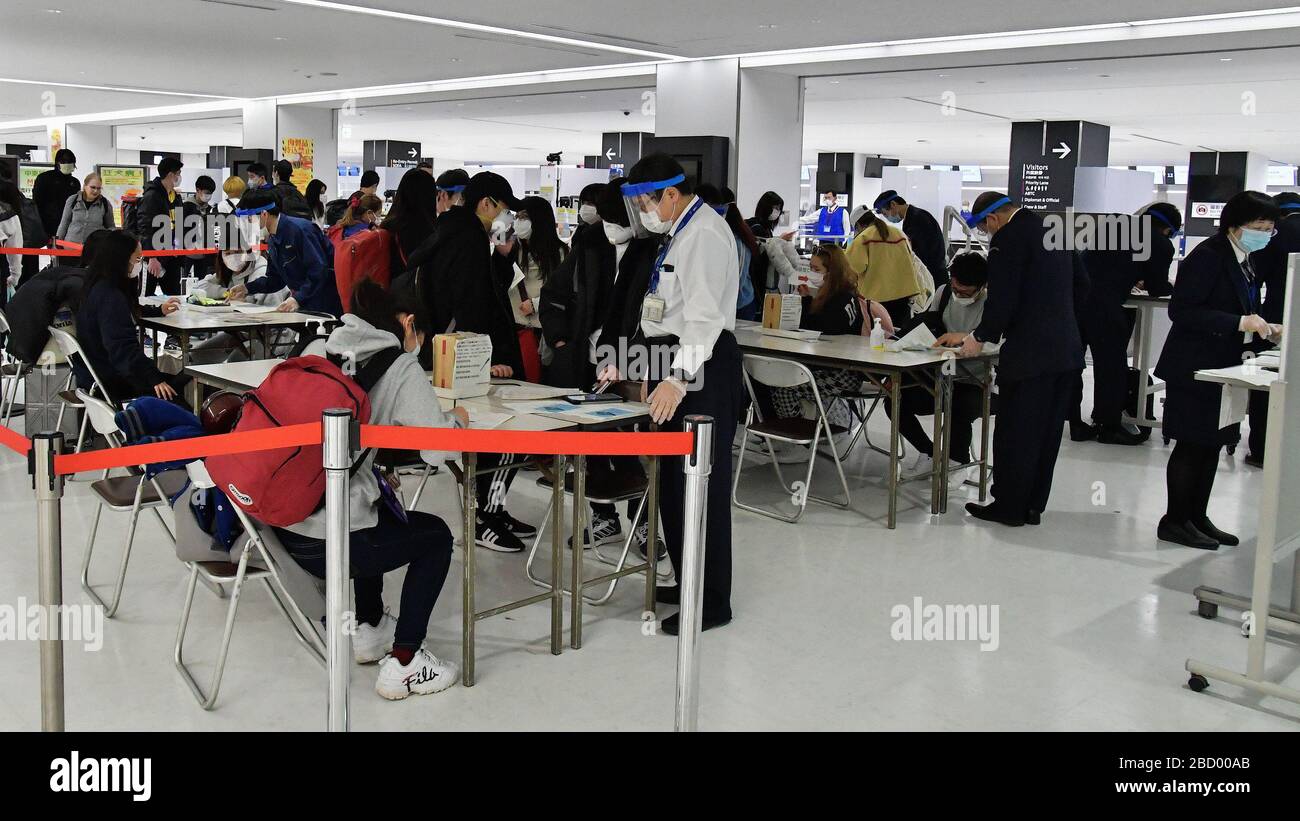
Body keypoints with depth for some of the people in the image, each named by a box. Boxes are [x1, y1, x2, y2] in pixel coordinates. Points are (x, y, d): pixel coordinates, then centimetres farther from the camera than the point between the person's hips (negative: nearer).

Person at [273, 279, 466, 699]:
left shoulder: (317, 349, 10)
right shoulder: (400, 367, -7)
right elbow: (435, 450, -12)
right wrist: (456, 419, 7)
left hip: (279, 526, 7)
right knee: (436, 536, 20)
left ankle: (369, 629, 44)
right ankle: (403, 664, 15)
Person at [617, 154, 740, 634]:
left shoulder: (705, 234, -14)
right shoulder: (681, 232, 18)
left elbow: (704, 314, -24)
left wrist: (679, 378, -30)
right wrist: (653, 370, 20)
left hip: (702, 368, -10)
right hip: (675, 365, 10)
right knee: (672, 482, 15)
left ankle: (712, 602, 3)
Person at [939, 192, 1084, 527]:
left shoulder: (1009, 237, -11)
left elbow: (1002, 298, -16)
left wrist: (979, 338, 1)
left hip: (1029, 354, -9)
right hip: (1066, 349, 9)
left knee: (1014, 433, 2)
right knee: (1046, 433, 12)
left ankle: (1008, 506, 9)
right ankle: (1033, 505, 20)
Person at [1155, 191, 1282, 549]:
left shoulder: (1246, 261, 13)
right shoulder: (1208, 256, -15)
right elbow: (1181, 311, -22)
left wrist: (1264, 329, 4)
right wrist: (1240, 323, -24)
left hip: (1224, 368, 9)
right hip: (1195, 368, -9)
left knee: (1212, 444, 12)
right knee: (1193, 445, -3)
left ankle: (1197, 517, 21)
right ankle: (1175, 522, 7)